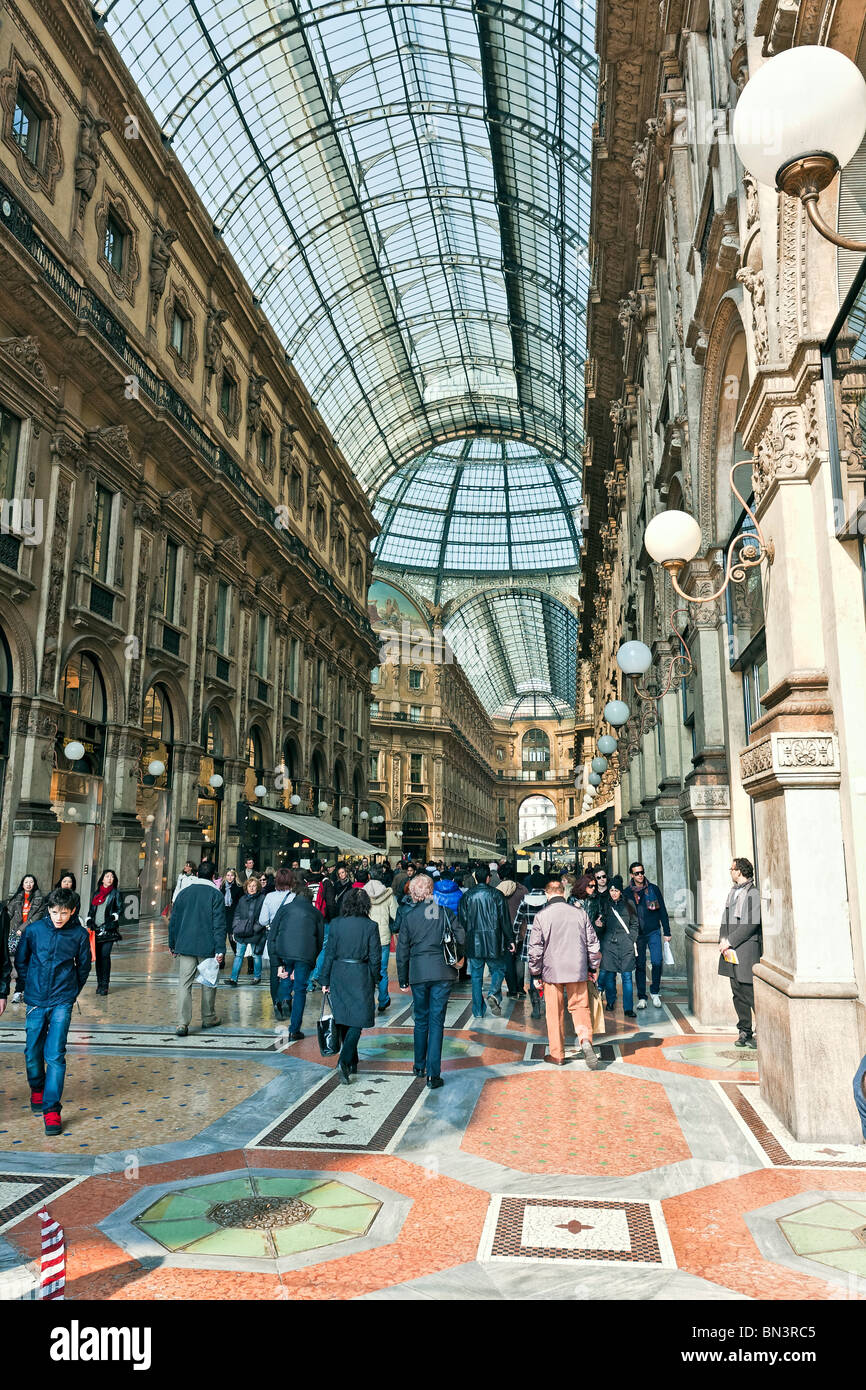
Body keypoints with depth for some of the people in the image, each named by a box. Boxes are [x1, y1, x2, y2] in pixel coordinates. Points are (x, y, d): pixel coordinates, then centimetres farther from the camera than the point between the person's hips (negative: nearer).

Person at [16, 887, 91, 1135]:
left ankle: (52, 1109, -2)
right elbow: (20, 961, 10)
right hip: (36, 1001, 2)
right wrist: (29, 987, 10)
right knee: (33, 1051, 12)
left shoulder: (79, 934, -6)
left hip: (62, 1003, -2)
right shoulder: (34, 929, -5)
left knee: (55, 1055, -8)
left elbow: (83, 966, 9)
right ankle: (37, 1089, 40)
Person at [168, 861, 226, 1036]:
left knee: (184, 983, 2)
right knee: (208, 982, 12)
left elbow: (173, 920, 11)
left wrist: (172, 944, 20)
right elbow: (219, 924, -10)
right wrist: (220, 949, -10)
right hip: (207, 947, -3)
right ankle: (208, 1018, 24)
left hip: (185, 946, 3)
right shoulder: (216, 895, -5)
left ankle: (182, 1023, -6)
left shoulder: (185, 893, 7)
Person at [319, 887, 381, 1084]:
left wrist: (325, 981, 6)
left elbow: (329, 954, 0)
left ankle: (352, 1062, 26)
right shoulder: (370, 926, -8)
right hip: (361, 976, -3)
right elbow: (375, 957, -5)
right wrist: (375, 980, 8)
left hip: (339, 975, 3)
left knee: (344, 1019, 15)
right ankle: (345, 1060, -14)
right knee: (357, 1020, 4)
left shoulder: (336, 924, -3)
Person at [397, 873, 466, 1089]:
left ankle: (419, 1066, 29)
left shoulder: (410, 915, 1)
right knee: (436, 1021, 1)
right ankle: (433, 1074, -1)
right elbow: (460, 937, -2)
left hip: (418, 973, 1)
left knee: (421, 1019, 17)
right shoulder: (444, 911, 0)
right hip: (443, 973, 0)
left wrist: (403, 980, 12)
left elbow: (402, 950, 4)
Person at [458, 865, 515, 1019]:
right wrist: (510, 939, 4)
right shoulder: (496, 895, -4)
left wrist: (462, 942, 13)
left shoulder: (466, 896, 1)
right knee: (498, 969, 14)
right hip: (493, 942, -2)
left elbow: (461, 921, 3)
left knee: (476, 976, 9)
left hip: (473, 943, 2)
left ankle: (478, 1011, 11)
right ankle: (494, 994, -12)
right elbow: (505, 919, -3)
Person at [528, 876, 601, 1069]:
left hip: (552, 971, -1)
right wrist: (593, 968, 16)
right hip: (577, 970, 1)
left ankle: (557, 1055, 16)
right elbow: (593, 943, 5)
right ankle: (586, 1040, -13)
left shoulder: (541, 916, -7)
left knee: (555, 1013, 9)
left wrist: (536, 974, 6)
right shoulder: (580, 913, -1)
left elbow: (535, 948, -5)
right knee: (580, 1007, 11)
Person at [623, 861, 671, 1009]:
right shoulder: (627, 893, 2)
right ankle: (642, 997, 11)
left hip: (654, 932, 0)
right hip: (637, 935, 0)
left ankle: (654, 992, 14)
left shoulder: (654, 889, 2)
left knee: (657, 962, -6)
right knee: (640, 965, 2)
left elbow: (662, 911, 6)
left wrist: (667, 932, 4)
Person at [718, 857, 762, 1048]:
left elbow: (750, 924, -16)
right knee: (738, 993, 11)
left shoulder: (754, 894, -11)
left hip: (747, 949, -8)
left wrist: (730, 941, -15)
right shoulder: (732, 892, 16)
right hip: (731, 950, 8)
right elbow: (725, 918, 18)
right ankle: (745, 1031, 20)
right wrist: (722, 939, 3)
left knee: (751, 992, -7)